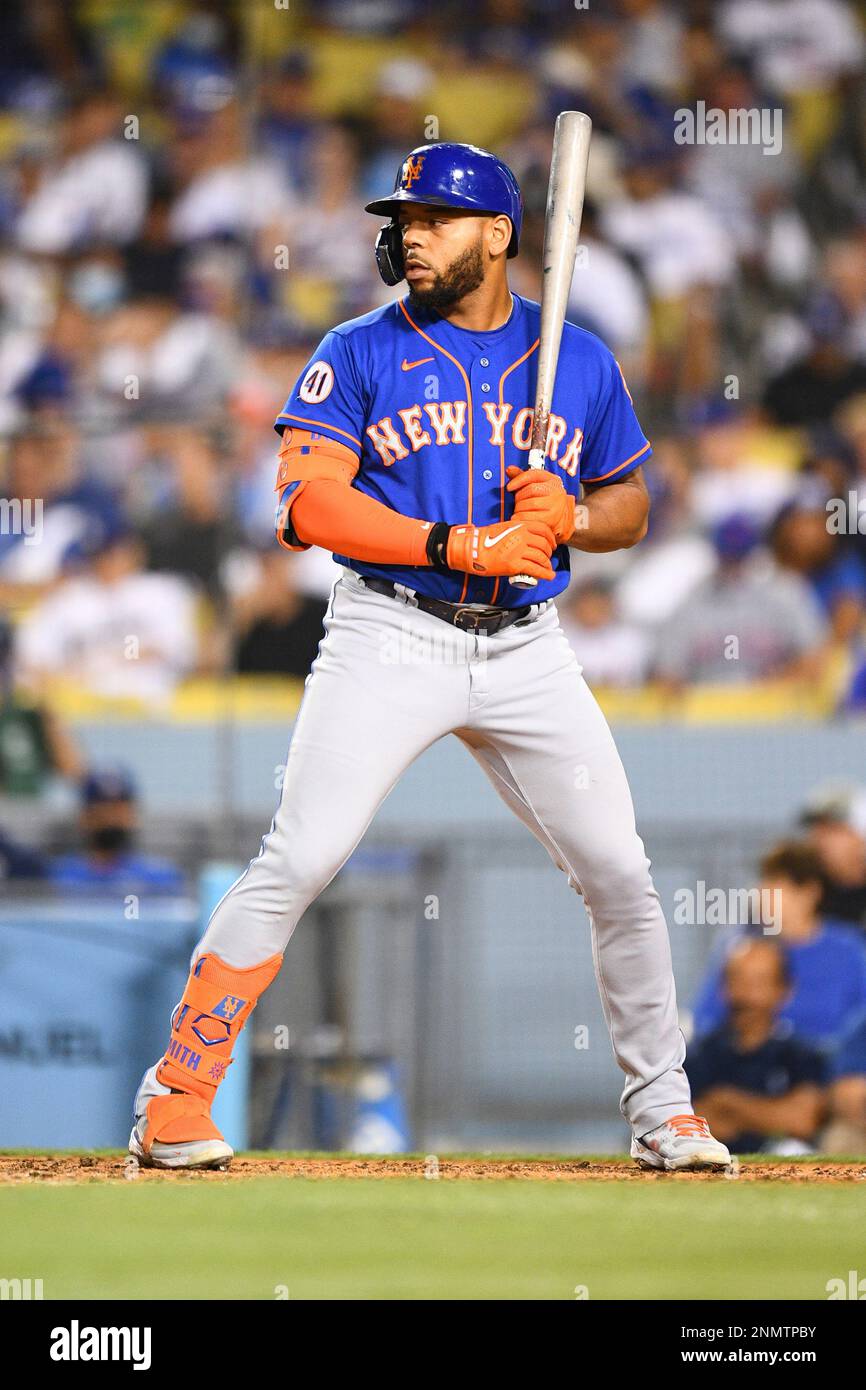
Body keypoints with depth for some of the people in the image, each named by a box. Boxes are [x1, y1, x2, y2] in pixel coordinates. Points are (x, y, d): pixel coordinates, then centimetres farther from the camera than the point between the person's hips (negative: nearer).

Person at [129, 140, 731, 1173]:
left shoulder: (581, 362, 10)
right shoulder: (363, 353, 0)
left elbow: (629, 507, 17)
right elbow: (308, 502, -10)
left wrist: (570, 517, -7)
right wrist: (460, 547, -19)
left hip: (527, 650, 3)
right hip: (388, 639, -3)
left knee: (620, 874, 1)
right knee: (298, 861, -15)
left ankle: (661, 1112, 16)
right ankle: (174, 1102, -9)